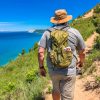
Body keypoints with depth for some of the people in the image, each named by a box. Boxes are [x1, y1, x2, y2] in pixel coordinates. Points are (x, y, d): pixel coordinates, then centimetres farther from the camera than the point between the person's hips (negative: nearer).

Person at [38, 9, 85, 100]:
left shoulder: (48, 32, -2)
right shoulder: (75, 32, -3)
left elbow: (40, 52, -8)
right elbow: (82, 52, 6)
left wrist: (41, 67, 5)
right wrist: (81, 62, 26)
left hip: (53, 70, 3)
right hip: (69, 71, -2)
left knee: (56, 90, 28)